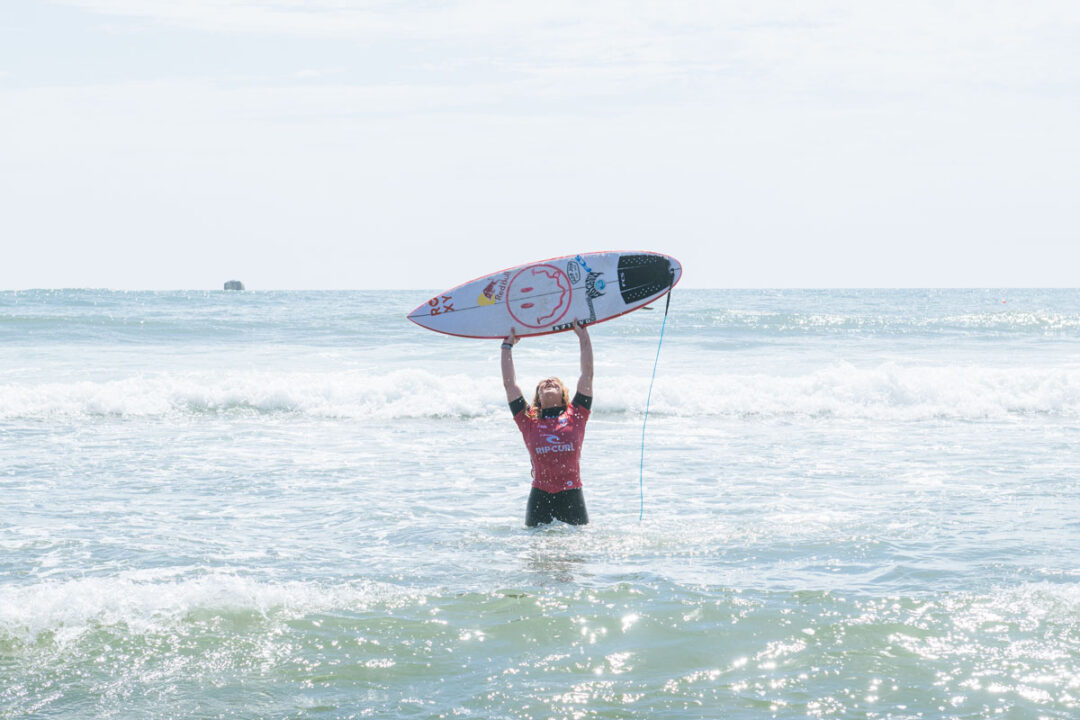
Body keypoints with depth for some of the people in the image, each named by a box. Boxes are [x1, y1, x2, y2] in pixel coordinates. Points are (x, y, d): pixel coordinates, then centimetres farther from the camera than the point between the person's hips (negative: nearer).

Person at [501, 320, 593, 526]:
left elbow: (587, 374, 9)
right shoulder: (529, 422, 8)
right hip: (540, 499, 0)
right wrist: (507, 345, 18)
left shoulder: (575, 416, 7)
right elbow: (509, 383, 11)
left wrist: (583, 336, 13)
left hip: (572, 498, 0)